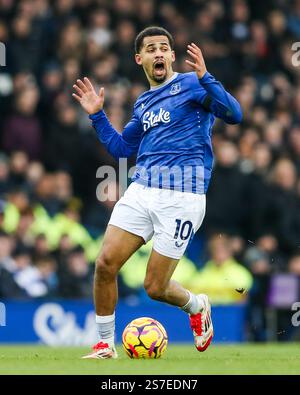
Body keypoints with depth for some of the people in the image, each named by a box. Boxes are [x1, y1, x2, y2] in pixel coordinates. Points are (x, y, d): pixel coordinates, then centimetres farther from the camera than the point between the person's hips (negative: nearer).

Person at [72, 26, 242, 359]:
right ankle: (105, 345, 8)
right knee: (105, 264, -9)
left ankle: (197, 306, 31)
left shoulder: (191, 84, 0)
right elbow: (122, 149, 30)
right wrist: (97, 116, 20)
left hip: (181, 197, -6)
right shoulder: (143, 103, 19)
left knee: (155, 288, -3)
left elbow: (233, 115, -14)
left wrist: (204, 77, -24)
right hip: (141, 191, 6)